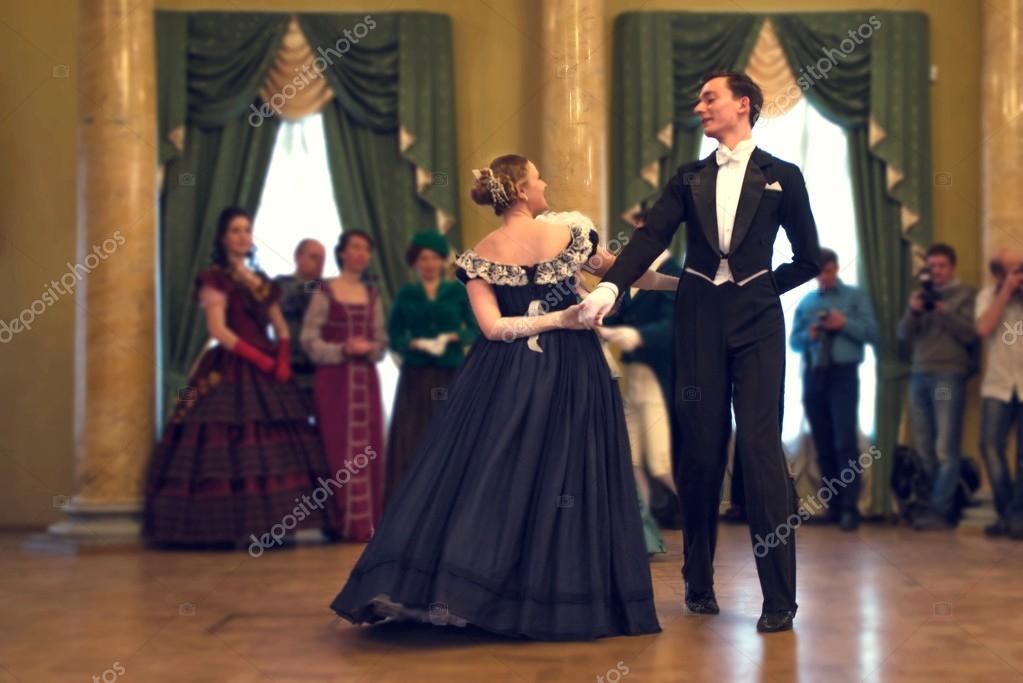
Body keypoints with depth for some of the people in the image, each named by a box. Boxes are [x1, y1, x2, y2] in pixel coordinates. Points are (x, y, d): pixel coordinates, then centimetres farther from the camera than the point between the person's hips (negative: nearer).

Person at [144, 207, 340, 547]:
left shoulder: (263, 281, 19)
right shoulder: (215, 278, 0)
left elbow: (281, 328, 16)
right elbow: (218, 329, -10)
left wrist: (283, 360, -4)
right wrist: (261, 360, -14)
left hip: (267, 374, 7)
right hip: (230, 372, -7)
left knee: (275, 450, 1)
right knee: (228, 445, -13)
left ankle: (268, 527, 1)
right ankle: (219, 530, -13)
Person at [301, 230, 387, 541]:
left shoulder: (372, 295, 13)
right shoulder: (324, 291, -1)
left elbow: (382, 341, 14)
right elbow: (309, 340, -6)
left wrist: (369, 348, -7)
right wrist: (343, 350, -17)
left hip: (366, 378, 4)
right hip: (334, 379, -4)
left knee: (368, 448, 3)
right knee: (338, 448, -4)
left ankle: (366, 521, 9)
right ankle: (343, 522, 1)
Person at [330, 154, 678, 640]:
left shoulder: (480, 256, -2)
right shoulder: (569, 232, -4)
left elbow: (492, 327, -9)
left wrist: (557, 319, -4)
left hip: (505, 381, 1)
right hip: (572, 374, -1)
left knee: (487, 478, 2)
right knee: (566, 476, 5)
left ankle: (449, 588, -3)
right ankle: (564, 599, 8)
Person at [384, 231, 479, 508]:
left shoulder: (458, 291, 8)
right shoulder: (405, 295, 9)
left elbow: (475, 329, 3)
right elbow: (393, 336, 5)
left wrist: (454, 336, -15)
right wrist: (413, 344, -14)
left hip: (451, 375, 0)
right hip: (416, 376, 0)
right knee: (412, 440, -4)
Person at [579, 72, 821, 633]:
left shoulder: (781, 177, 5)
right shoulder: (689, 179, 11)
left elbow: (808, 259, 9)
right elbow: (651, 237, -4)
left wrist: (758, 287, 6)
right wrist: (610, 286, -19)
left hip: (756, 322, -3)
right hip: (699, 320, 3)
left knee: (760, 449, -9)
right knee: (699, 451, 6)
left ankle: (779, 597, -5)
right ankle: (699, 582, 18)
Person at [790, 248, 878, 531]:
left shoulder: (856, 296, 6)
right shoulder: (805, 302, 16)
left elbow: (872, 333, -2)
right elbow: (793, 341, 14)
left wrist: (845, 324, -15)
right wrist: (808, 335, -7)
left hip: (843, 375, -4)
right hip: (813, 376, 4)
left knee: (845, 442, -11)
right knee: (823, 444, 6)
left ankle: (850, 508, -12)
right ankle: (833, 505, 13)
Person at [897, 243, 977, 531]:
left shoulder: (965, 294, 7)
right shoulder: (921, 295, 20)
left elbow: (969, 334, -5)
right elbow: (904, 334, 12)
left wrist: (943, 310, -15)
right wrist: (913, 311, -6)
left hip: (948, 375, -5)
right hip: (919, 376, 5)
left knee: (945, 450, -9)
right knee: (924, 448, 2)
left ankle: (940, 510, -9)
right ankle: (943, 504, 8)